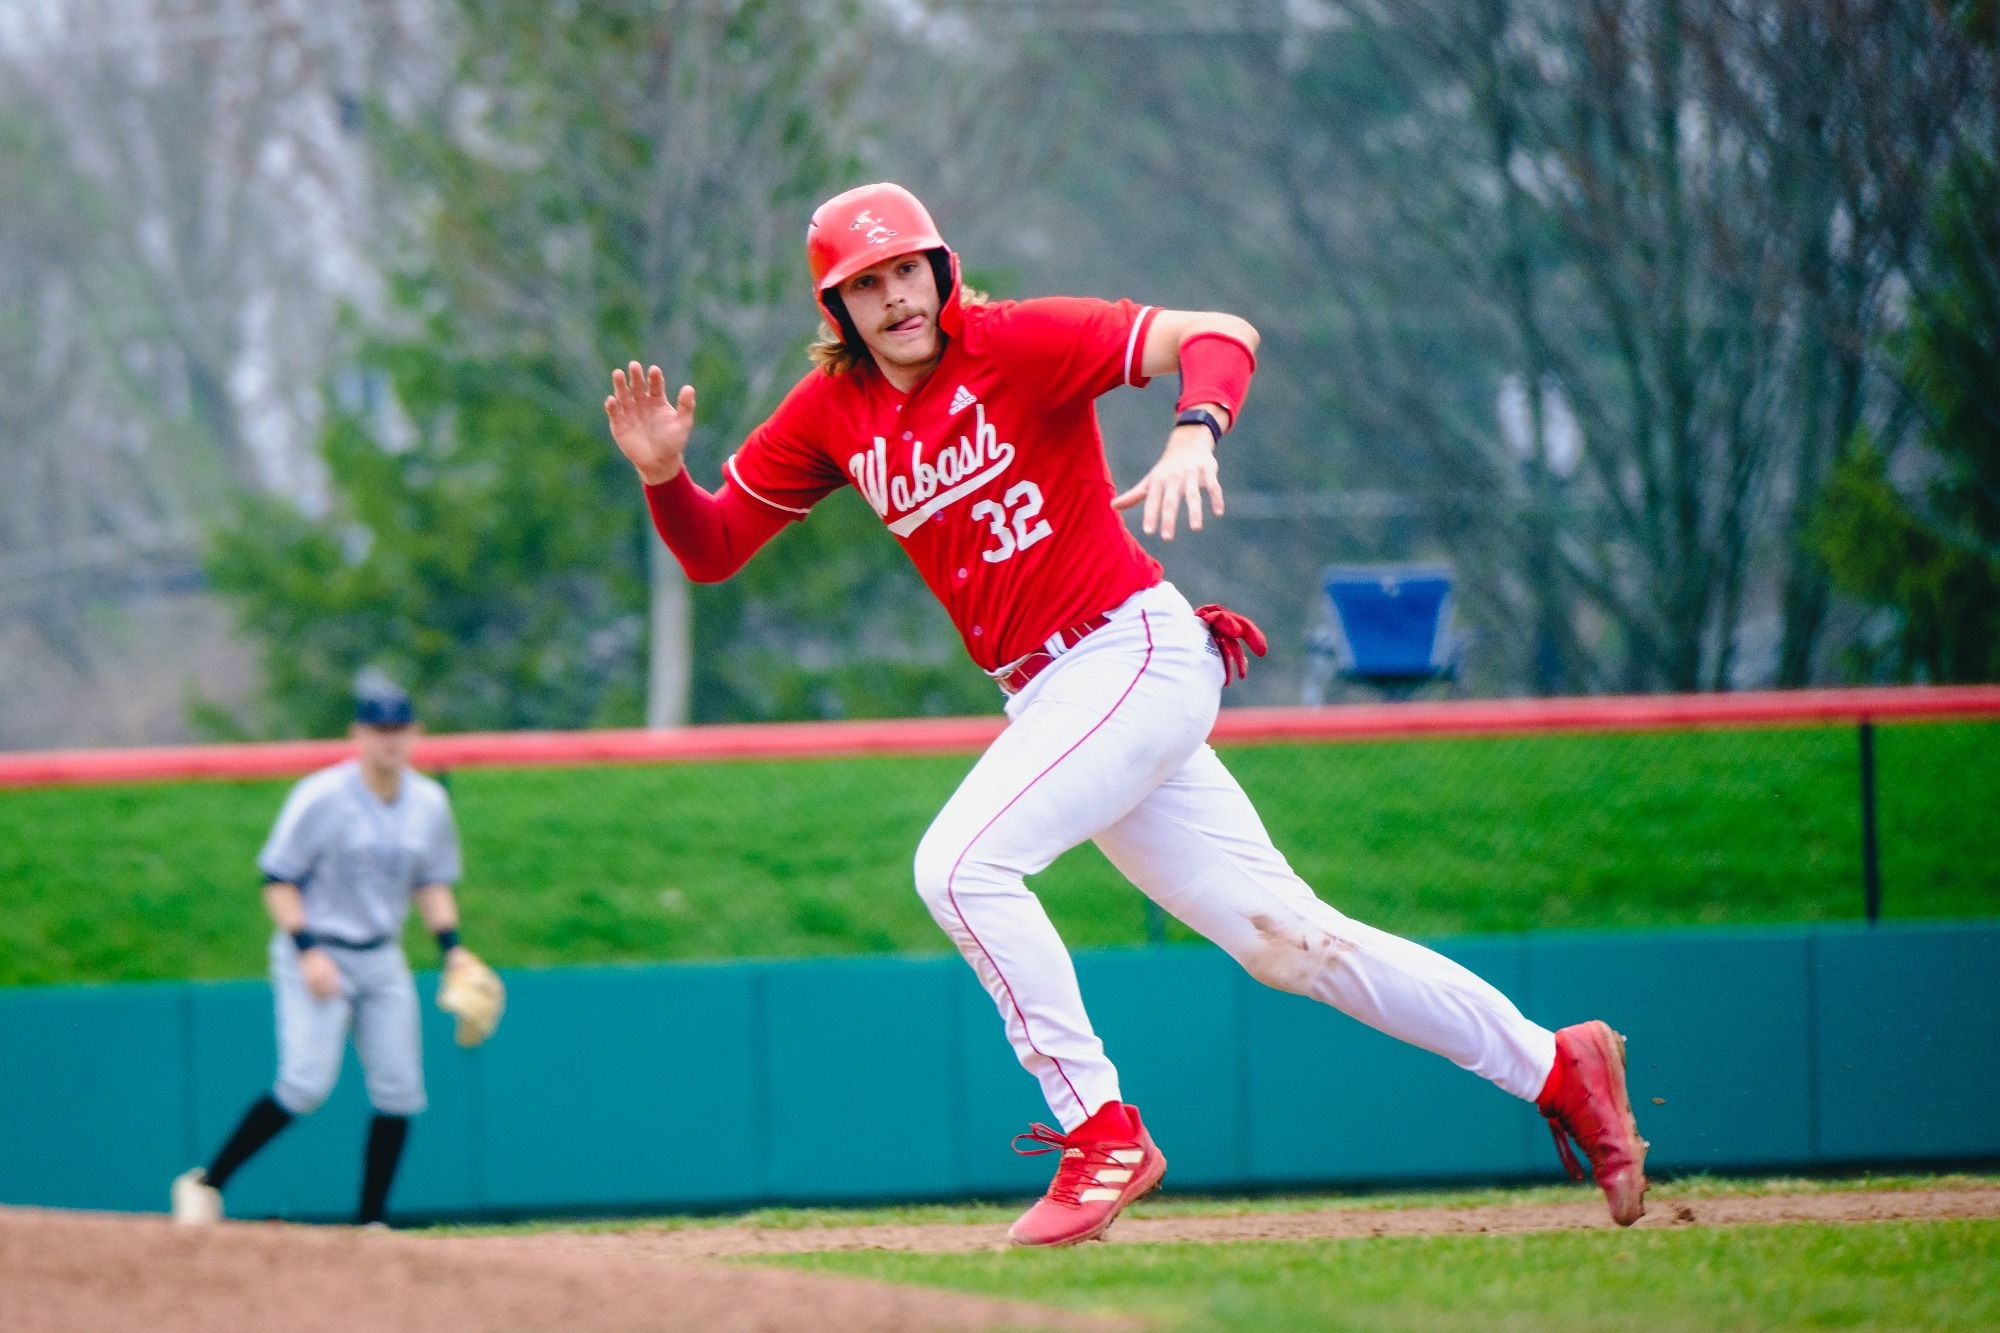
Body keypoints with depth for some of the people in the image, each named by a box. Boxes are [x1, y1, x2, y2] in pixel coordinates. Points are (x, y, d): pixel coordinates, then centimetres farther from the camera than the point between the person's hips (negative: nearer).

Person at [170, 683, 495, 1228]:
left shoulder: (430, 804, 3)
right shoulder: (322, 797, -14)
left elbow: (432, 881, 17)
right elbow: (278, 879, -11)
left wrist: (451, 947, 3)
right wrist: (307, 952, -21)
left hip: (383, 959, 6)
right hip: (316, 955, -6)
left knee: (399, 1089, -2)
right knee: (307, 1081, -19)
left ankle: (371, 1222, 6)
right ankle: (205, 1183, -7)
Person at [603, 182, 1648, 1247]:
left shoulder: (1015, 343, -10)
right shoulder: (832, 412, 8)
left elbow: (1219, 334, -19)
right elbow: (711, 550, 11)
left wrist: (1194, 435, -39)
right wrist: (664, 473, -10)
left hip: (1137, 652, -7)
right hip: (1047, 698, 7)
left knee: (961, 863, -21)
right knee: (1280, 938, 7)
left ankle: (1101, 1134, -12)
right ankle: (1552, 1067, 16)